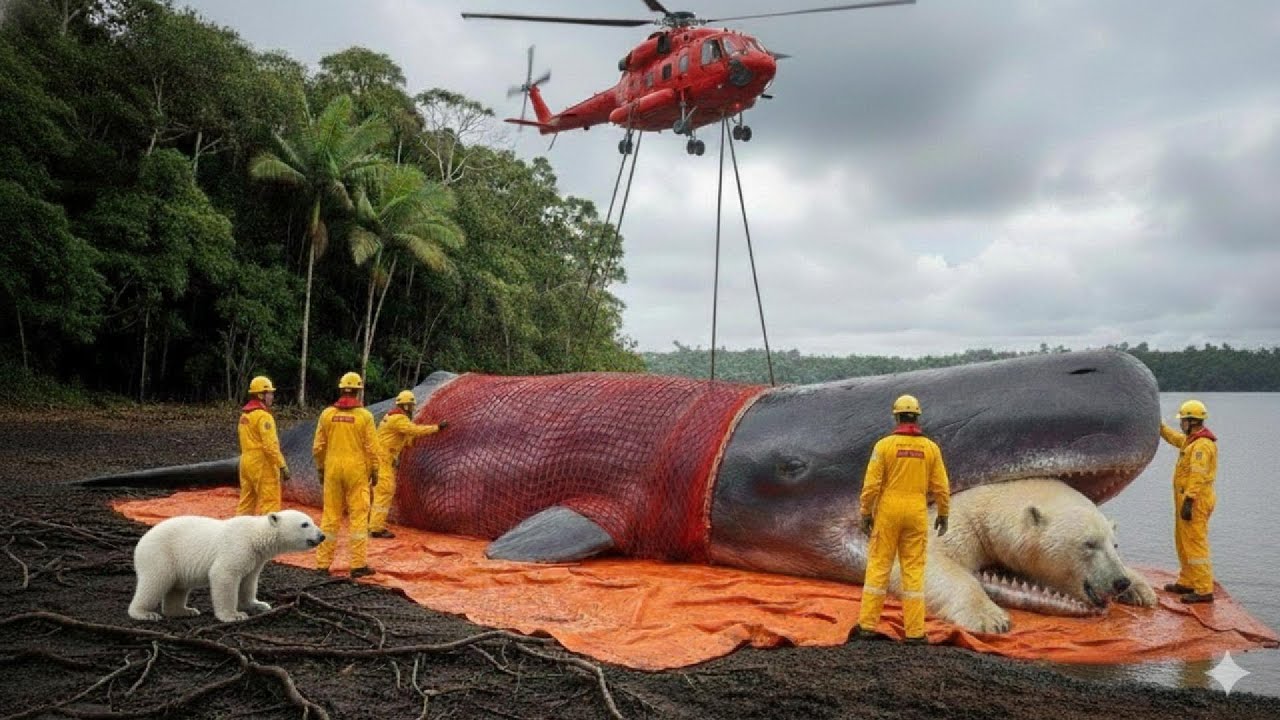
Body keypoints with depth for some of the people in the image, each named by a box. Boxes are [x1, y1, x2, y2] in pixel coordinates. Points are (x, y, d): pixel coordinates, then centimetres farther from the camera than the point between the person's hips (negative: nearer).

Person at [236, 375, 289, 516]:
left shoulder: (244, 415, 13)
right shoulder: (263, 416, -16)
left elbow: (247, 441, 16)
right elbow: (270, 445, -22)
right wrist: (282, 465, -20)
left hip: (246, 462, 9)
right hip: (263, 464, -9)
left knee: (246, 503, 15)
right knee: (269, 503, -5)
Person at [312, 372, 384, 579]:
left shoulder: (327, 414, 1)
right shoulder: (364, 416, -8)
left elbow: (318, 447, 4)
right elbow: (372, 447, -7)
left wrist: (320, 468, 16)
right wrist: (374, 470, 4)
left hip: (333, 469, 3)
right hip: (357, 470, -3)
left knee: (330, 515, 10)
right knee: (359, 516, 1)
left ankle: (323, 562, 15)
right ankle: (358, 564, 2)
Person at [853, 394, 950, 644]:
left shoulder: (884, 445, -8)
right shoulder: (931, 448, -1)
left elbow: (871, 484, -10)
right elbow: (941, 487, 1)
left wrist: (865, 515, -1)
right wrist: (943, 515, 14)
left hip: (888, 512, -2)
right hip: (916, 514, 2)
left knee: (878, 567, 5)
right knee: (914, 571, 5)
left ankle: (867, 624, 5)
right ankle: (914, 631, 5)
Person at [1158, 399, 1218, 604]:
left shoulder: (1202, 444, -19)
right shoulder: (1192, 440, 12)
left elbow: (1198, 476, -25)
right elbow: (1176, 439, 36)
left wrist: (1188, 502, -27)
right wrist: (1160, 426, 36)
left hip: (1194, 502, -11)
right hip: (1186, 499, 11)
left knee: (1195, 544, -9)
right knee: (1183, 543, 19)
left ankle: (1204, 591, -6)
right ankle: (1187, 582, 29)